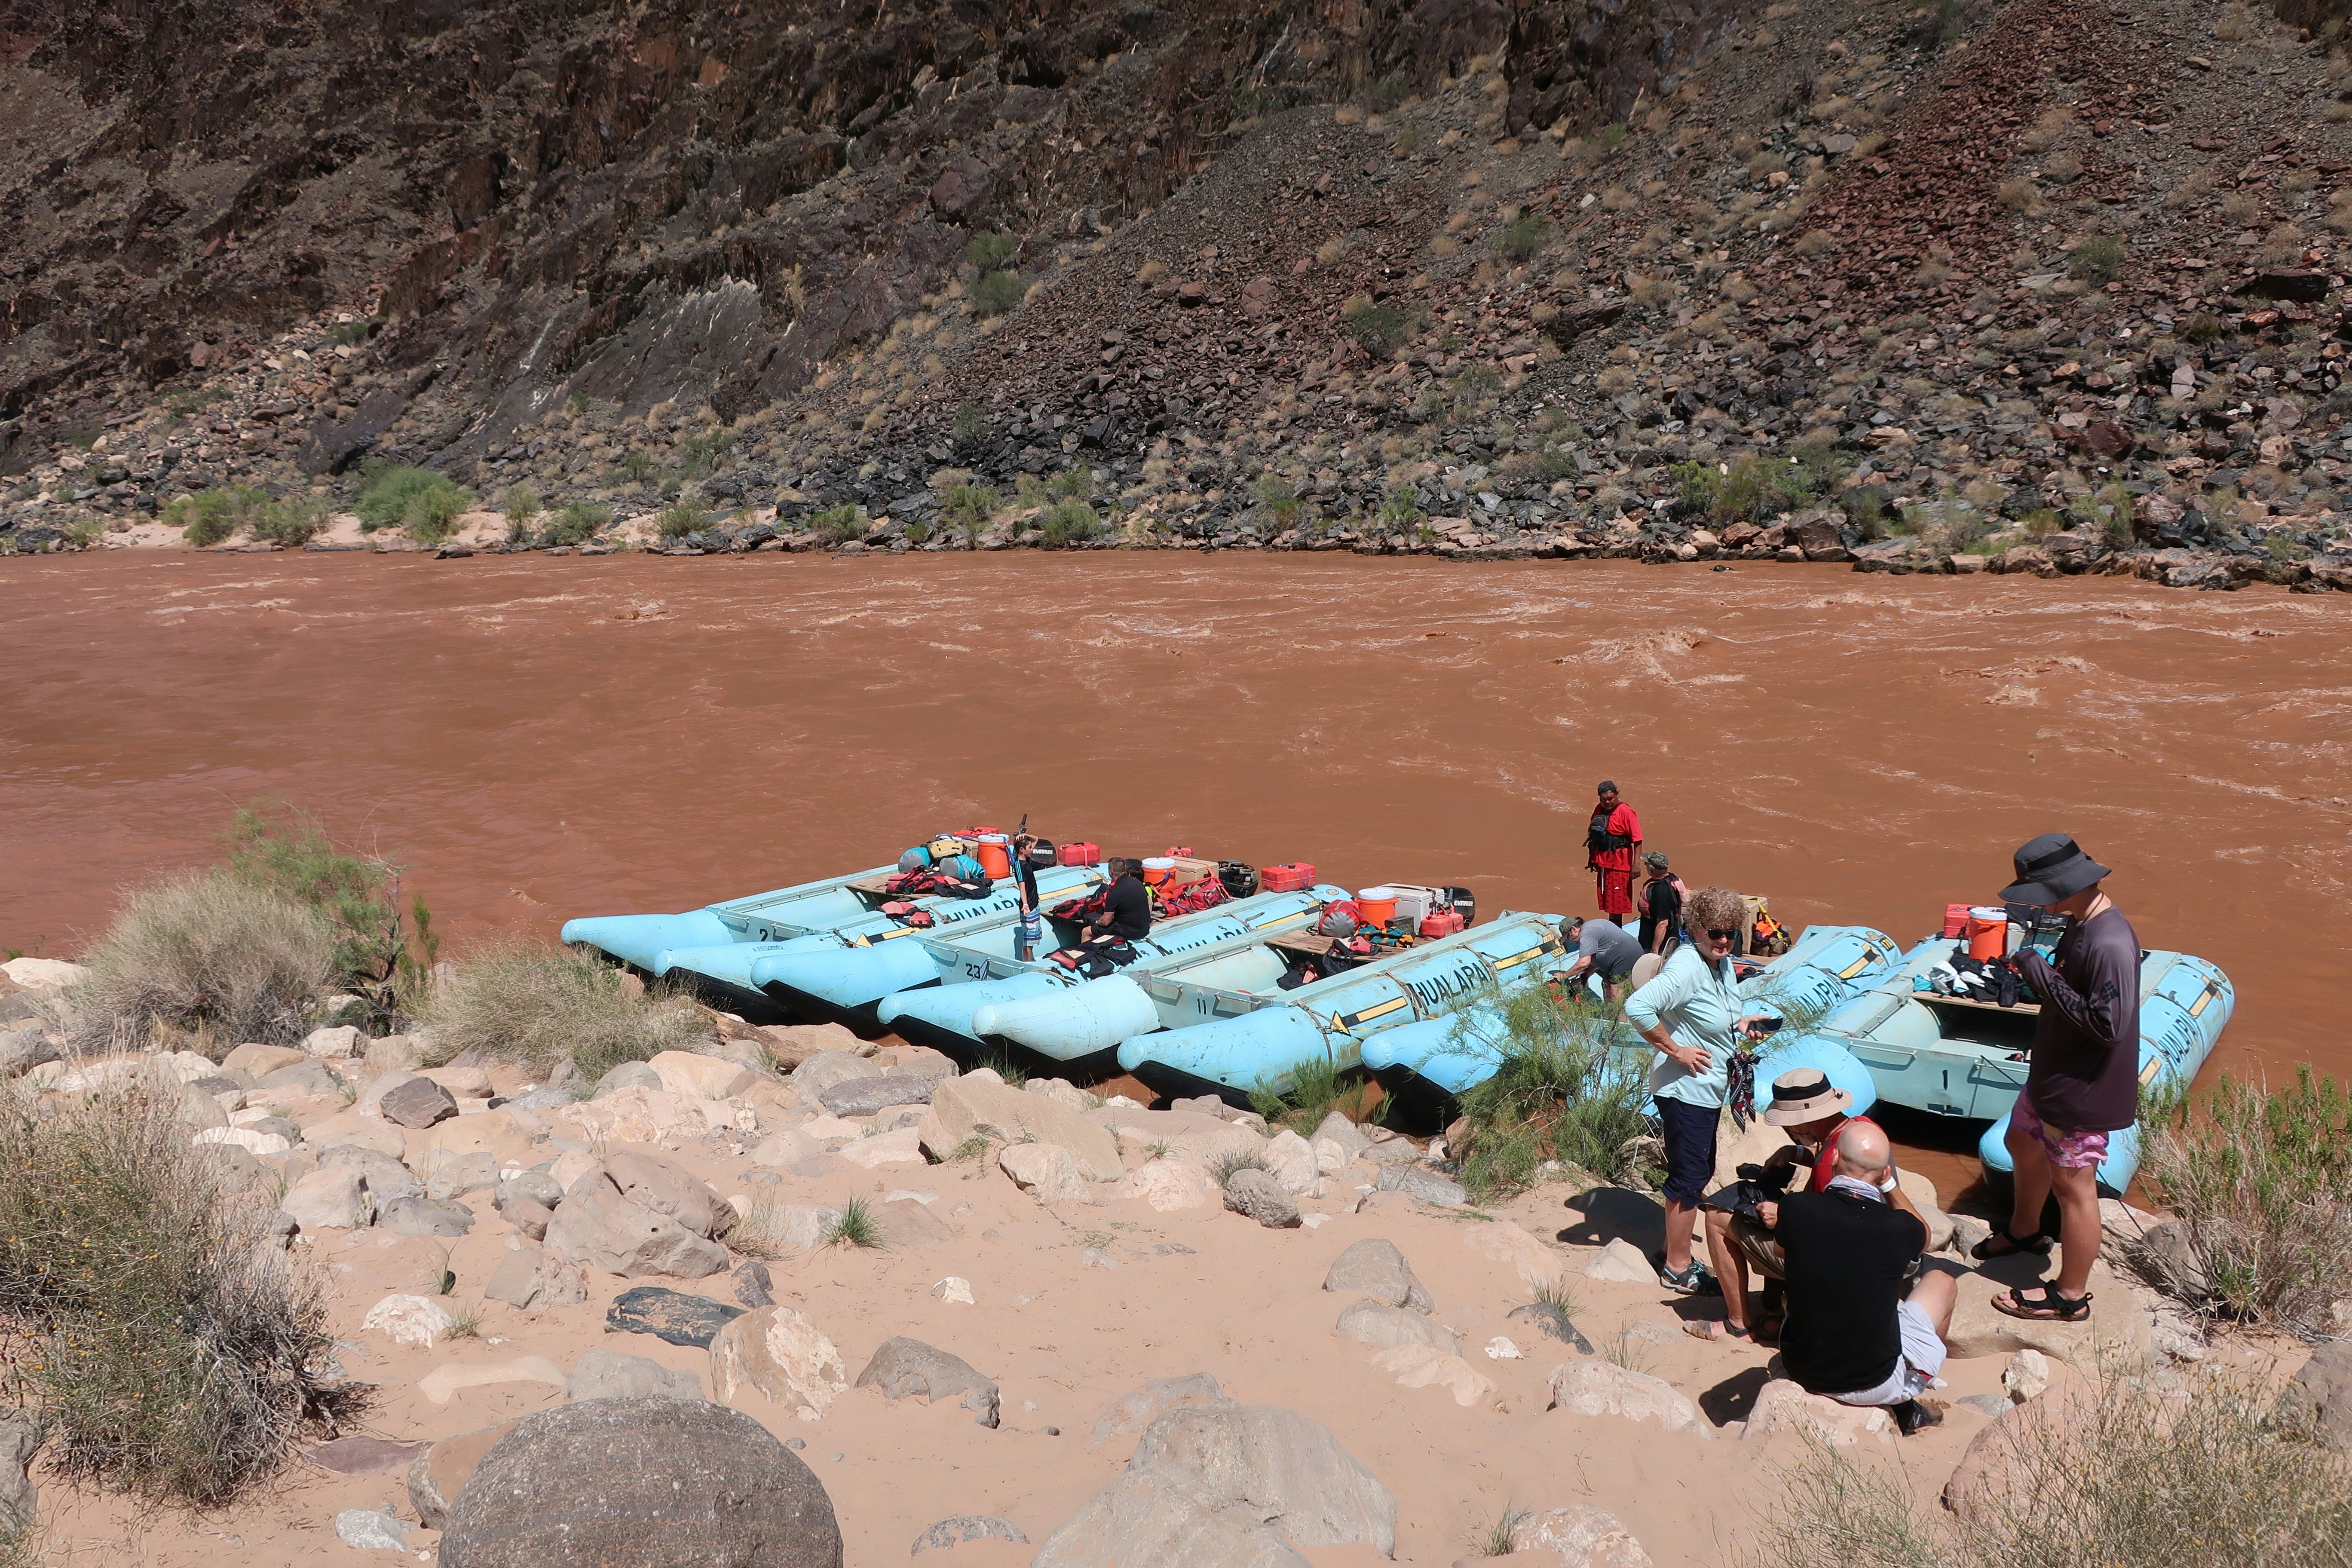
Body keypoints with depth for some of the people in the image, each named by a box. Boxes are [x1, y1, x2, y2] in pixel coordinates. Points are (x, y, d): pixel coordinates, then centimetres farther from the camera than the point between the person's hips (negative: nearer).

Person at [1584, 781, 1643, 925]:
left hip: (1619, 861, -7)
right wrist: (1592, 858, 23)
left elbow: (1637, 840, -17)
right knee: (1606, 897, 13)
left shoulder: (1625, 812, -15)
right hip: (1602, 859, 7)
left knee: (1616, 899, -4)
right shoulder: (1599, 810, 7)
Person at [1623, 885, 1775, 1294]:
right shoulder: (1686, 966, -24)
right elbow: (1637, 1007, -36)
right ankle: (1677, 1269, 15)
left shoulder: (1722, 962, 6)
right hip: (1684, 1089, -10)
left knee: (1699, 1173, 20)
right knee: (1688, 1179, 1)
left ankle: (1679, 1254, 35)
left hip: (1708, 1089, 10)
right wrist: (1675, 1050, -27)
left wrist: (1740, 1023, 4)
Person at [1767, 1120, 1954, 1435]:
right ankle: (1906, 1406, 27)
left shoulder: (1795, 1209, -16)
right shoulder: (1899, 1228, -19)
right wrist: (1888, 1184, 7)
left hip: (1801, 1370, 2)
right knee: (1942, 1283, 19)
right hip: (1877, 1384, -2)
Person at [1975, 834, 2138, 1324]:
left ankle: (2070, 1296, 20)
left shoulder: (2110, 945, -30)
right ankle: (2024, 1231, 53)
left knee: (2072, 1185, 4)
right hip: (2052, 1073, 10)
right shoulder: (2081, 923, 1)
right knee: (2024, 1144, 28)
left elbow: (2108, 1025, -33)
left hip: (2084, 1090, -10)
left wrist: (2039, 973, -30)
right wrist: (2027, 962, 0)